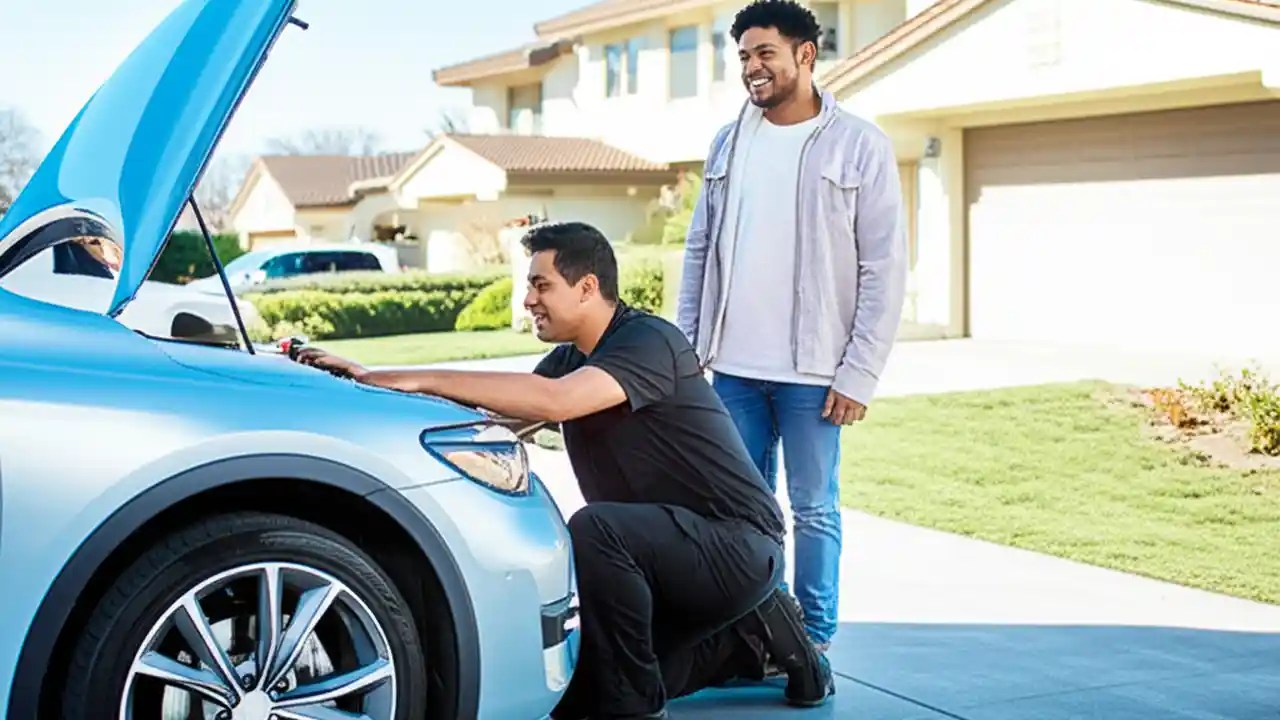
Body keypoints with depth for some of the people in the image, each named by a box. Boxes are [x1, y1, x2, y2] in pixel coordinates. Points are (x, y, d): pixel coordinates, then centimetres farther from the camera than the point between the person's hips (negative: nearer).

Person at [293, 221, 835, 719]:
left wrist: (422, 379, -33)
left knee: (594, 529, -33)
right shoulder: (571, 357, 10)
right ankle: (753, 633, 19)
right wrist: (375, 381, -8)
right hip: (675, 553, 10)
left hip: (739, 542, -10)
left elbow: (553, 401, -34)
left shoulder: (649, 341, -19)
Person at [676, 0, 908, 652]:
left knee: (814, 509, 5)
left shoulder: (860, 146, -4)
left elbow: (884, 268, -6)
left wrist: (860, 372, -11)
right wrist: (684, 346, 8)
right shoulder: (728, 143, 9)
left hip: (812, 371, -4)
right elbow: (699, 250, 13)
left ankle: (814, 640, 17)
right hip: (733, 366, 4)